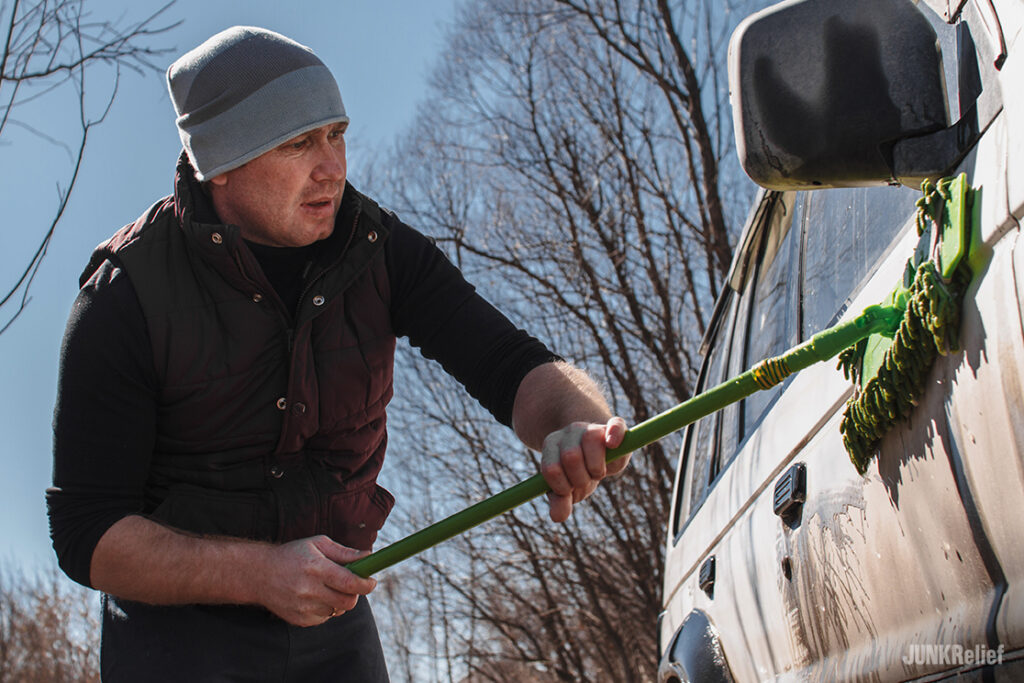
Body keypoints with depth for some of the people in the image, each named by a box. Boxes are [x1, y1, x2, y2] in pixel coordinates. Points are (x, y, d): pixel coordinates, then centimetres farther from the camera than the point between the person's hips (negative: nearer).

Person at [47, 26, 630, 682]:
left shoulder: (379, 250, -8)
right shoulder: (125, 295, -19)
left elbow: (512, 366, -17)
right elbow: (86, 534, -19)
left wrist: (579, 425, -41)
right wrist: (258, 573, -33)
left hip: (335, 616, 4)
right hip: (181, 623, -3)